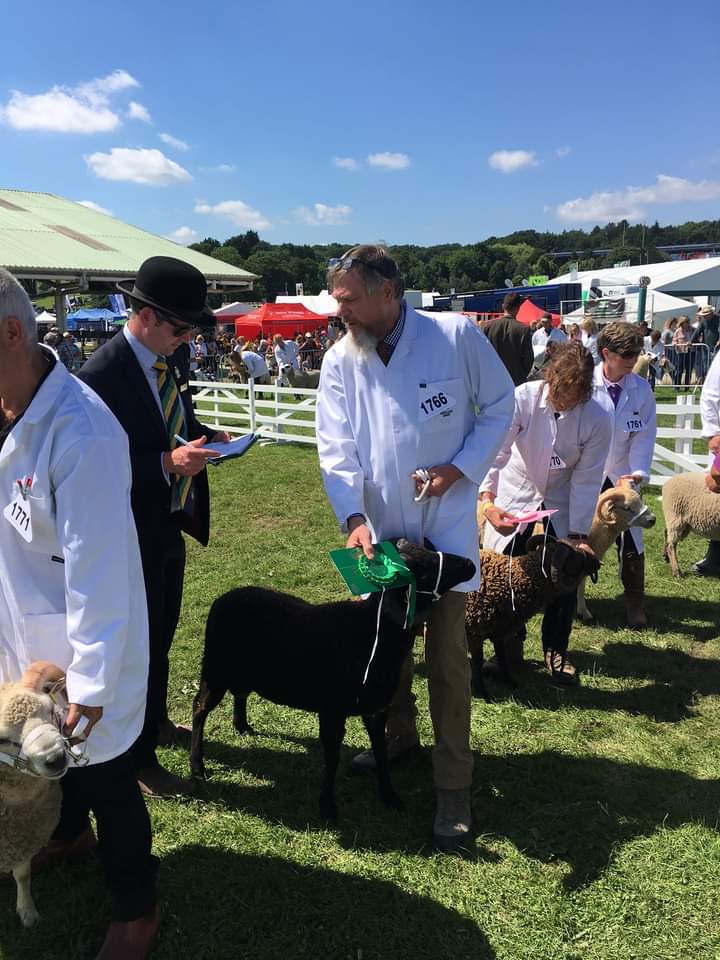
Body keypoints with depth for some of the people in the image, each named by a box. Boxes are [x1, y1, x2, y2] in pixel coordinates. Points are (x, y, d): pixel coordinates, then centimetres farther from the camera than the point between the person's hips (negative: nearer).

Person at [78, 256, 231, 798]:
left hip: (169, 524, 8)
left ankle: (156, 721, 46)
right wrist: (167, 462, -31)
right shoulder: (103, 373, -23)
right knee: (142, 642, 7)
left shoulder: (167, 363, 3)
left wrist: (204, 437, -2)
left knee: (163, 632, 24)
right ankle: (140, 759, 27)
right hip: (135, 531, -8)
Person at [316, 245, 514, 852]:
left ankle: (454, 787, 15)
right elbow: (337, 448, -6)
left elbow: (499, 405, -1)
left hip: (446, 524, -3)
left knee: (447, 656, 1)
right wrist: (354, 516, -20)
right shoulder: (340, 361, -3)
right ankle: (399, 735, 43)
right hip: (381, 528, 4)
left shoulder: (456, 336, -11)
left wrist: (462, 466, -15)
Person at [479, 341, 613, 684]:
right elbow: (496, 452, -26)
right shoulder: (522, 398, -25)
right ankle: (510, 647, 21)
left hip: (562, 501, 1)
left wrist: (578, 534, -19)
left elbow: (587, 479, -17)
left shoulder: (599, 416, -21)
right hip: (515, 495, 0)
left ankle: (555, 651, 23)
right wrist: (487, 499, -41)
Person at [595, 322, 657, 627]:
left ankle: (634, 604, 21)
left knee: (630, 539, 3)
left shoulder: (641, 389, -6)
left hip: (621, 474, 2)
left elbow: (644, 436, -6)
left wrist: (639, 472, -18)